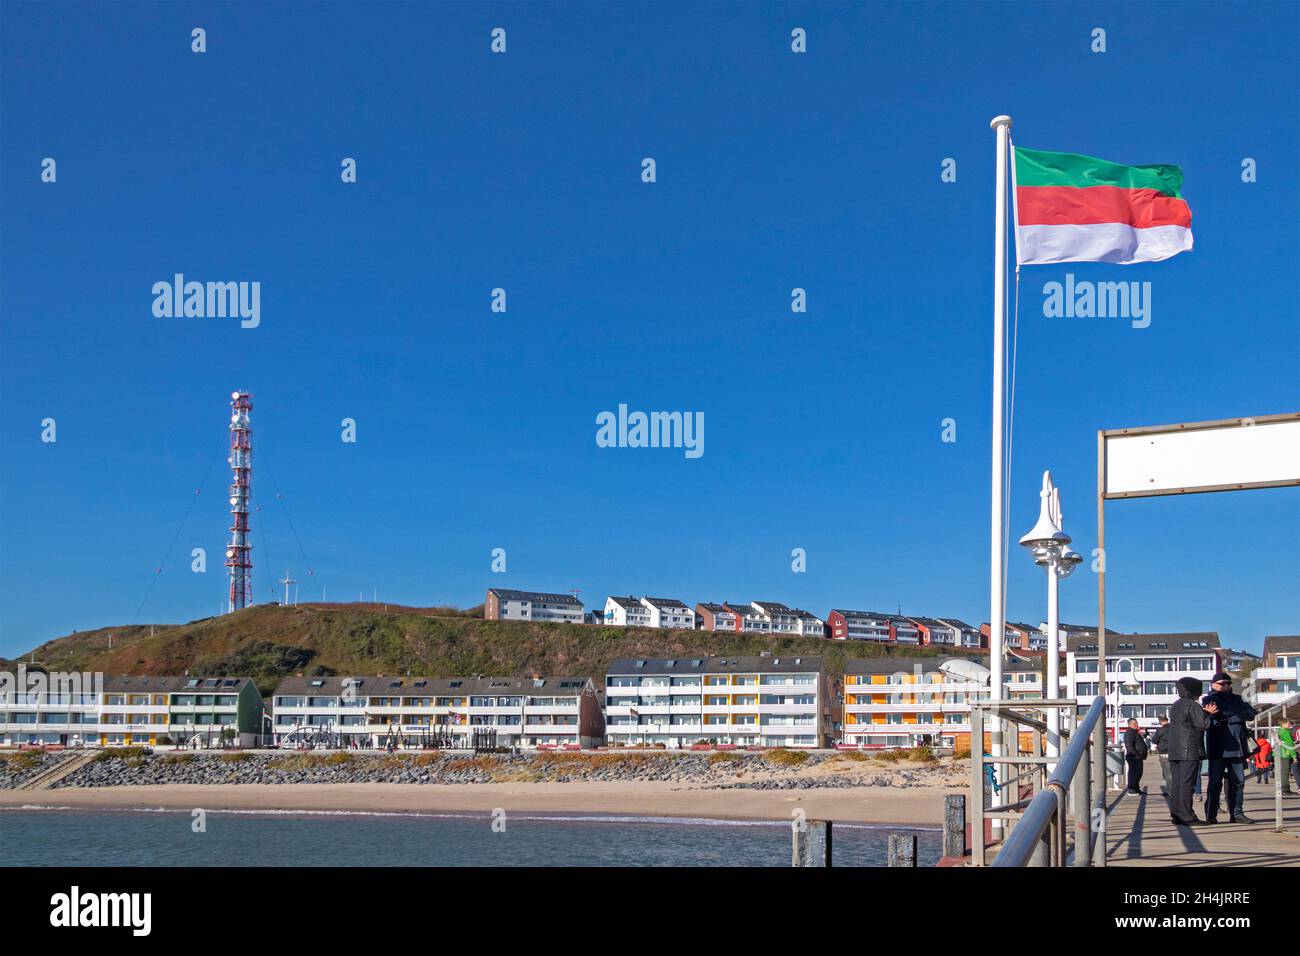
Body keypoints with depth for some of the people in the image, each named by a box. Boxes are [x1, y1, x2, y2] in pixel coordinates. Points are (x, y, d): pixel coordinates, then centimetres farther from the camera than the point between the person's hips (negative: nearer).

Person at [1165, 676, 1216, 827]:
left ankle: (1176, 814, 10)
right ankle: (1186, 816, -10)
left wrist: (1206, 713, 12)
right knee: (1187, 783, -9)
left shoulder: (1175, 706, 19)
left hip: (1174, 751, 9)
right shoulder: (1192, 706, -10)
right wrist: (1208, 714, 6)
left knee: (1176, 783, 8)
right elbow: (1203, 724, -13)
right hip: (1190, 750, -9)